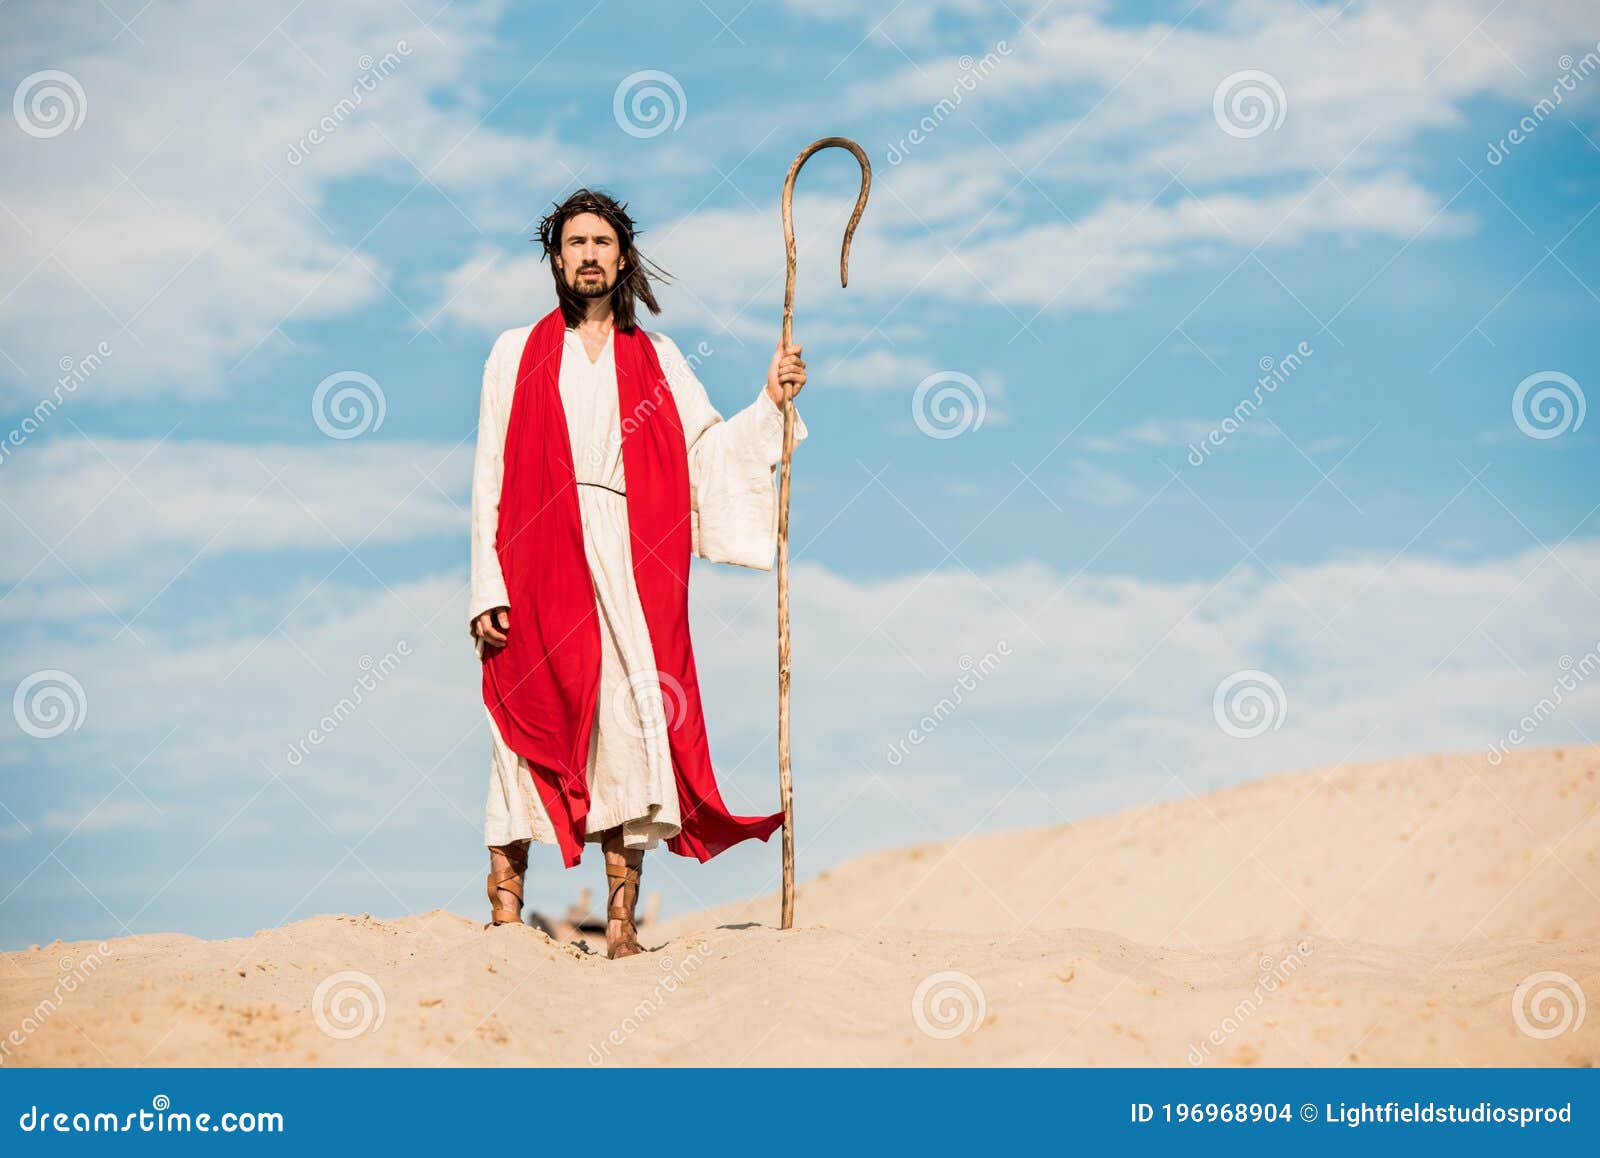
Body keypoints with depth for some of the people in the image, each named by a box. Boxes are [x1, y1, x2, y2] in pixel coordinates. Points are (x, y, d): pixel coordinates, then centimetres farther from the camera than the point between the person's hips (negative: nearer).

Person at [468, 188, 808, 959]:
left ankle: (622, 924, -2)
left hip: (631, 570, 1)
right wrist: (488, 588, -3)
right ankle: (505, 908, 2)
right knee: (528, 727, -5)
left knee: (630, 730, -4)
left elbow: (706, 453, 8)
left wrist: (768, 405, -6)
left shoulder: (657, 359, 16)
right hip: (538, 568, -1)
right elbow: (491, 476, 5)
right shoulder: (518, 354, 11)